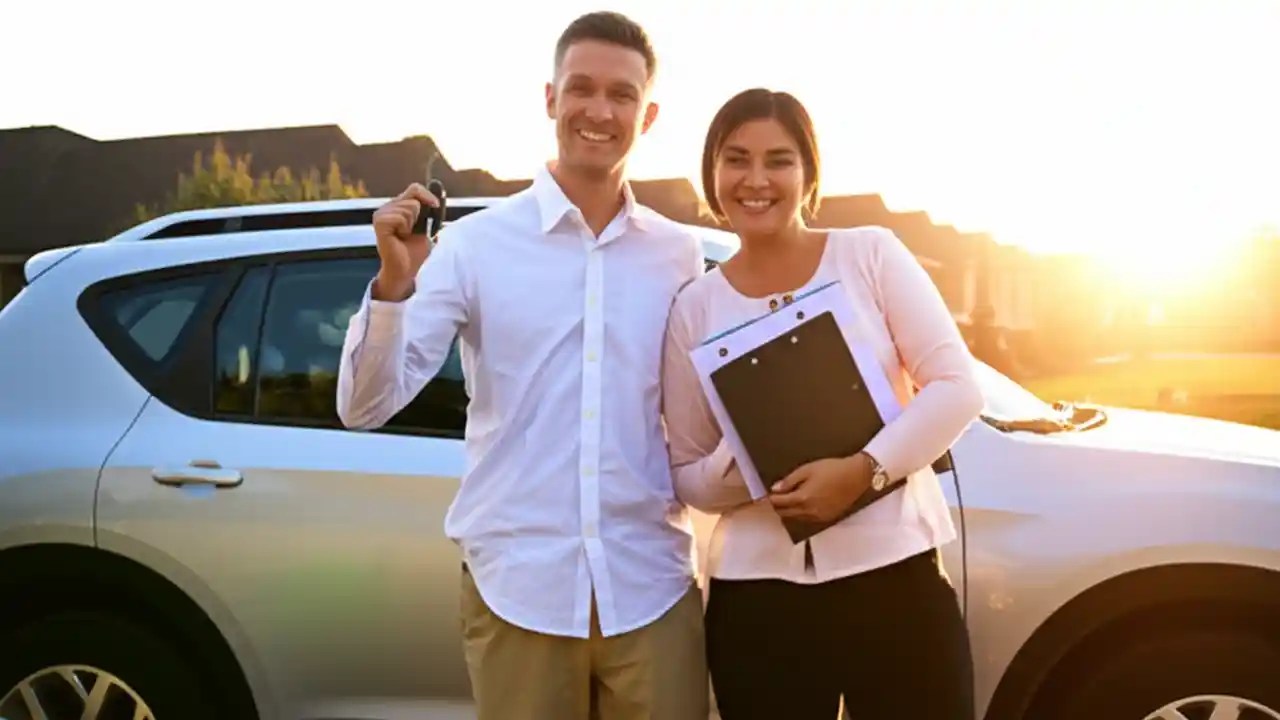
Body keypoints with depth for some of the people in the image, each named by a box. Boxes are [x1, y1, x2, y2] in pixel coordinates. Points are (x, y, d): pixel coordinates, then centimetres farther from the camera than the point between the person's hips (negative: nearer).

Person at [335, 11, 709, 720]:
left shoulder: (679, 253, 5)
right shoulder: (474, 243, -3)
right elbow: (365, 406, -7)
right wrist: (393, 283, -21)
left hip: (652, 588, 2)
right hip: (518, 589, -2)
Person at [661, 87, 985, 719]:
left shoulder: (871, 253, 0)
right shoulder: (695, 307, 3)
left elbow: (956, 387, -5)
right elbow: (686, 475, 6)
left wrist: (863, 469, -18)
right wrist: (736, 468, -16)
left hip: (894, 573, -1)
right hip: (756, 593, 1)